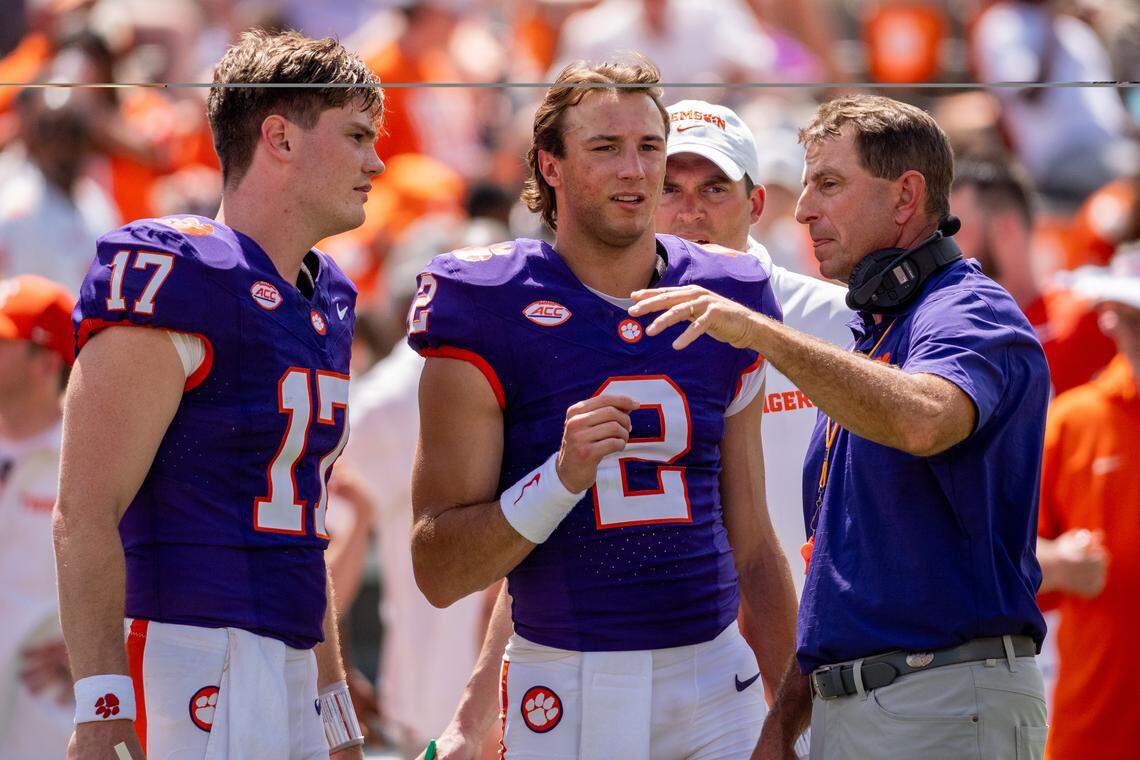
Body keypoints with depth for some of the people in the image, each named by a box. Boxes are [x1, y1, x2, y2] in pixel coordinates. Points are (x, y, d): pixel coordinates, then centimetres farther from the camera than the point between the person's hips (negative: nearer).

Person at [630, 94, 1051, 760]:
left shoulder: (970, 316, -8)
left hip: (946, 705, -9)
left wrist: (761, 332, -33)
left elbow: (921, 421, -34)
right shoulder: (865, 338, 22)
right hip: (844, 706, 9)